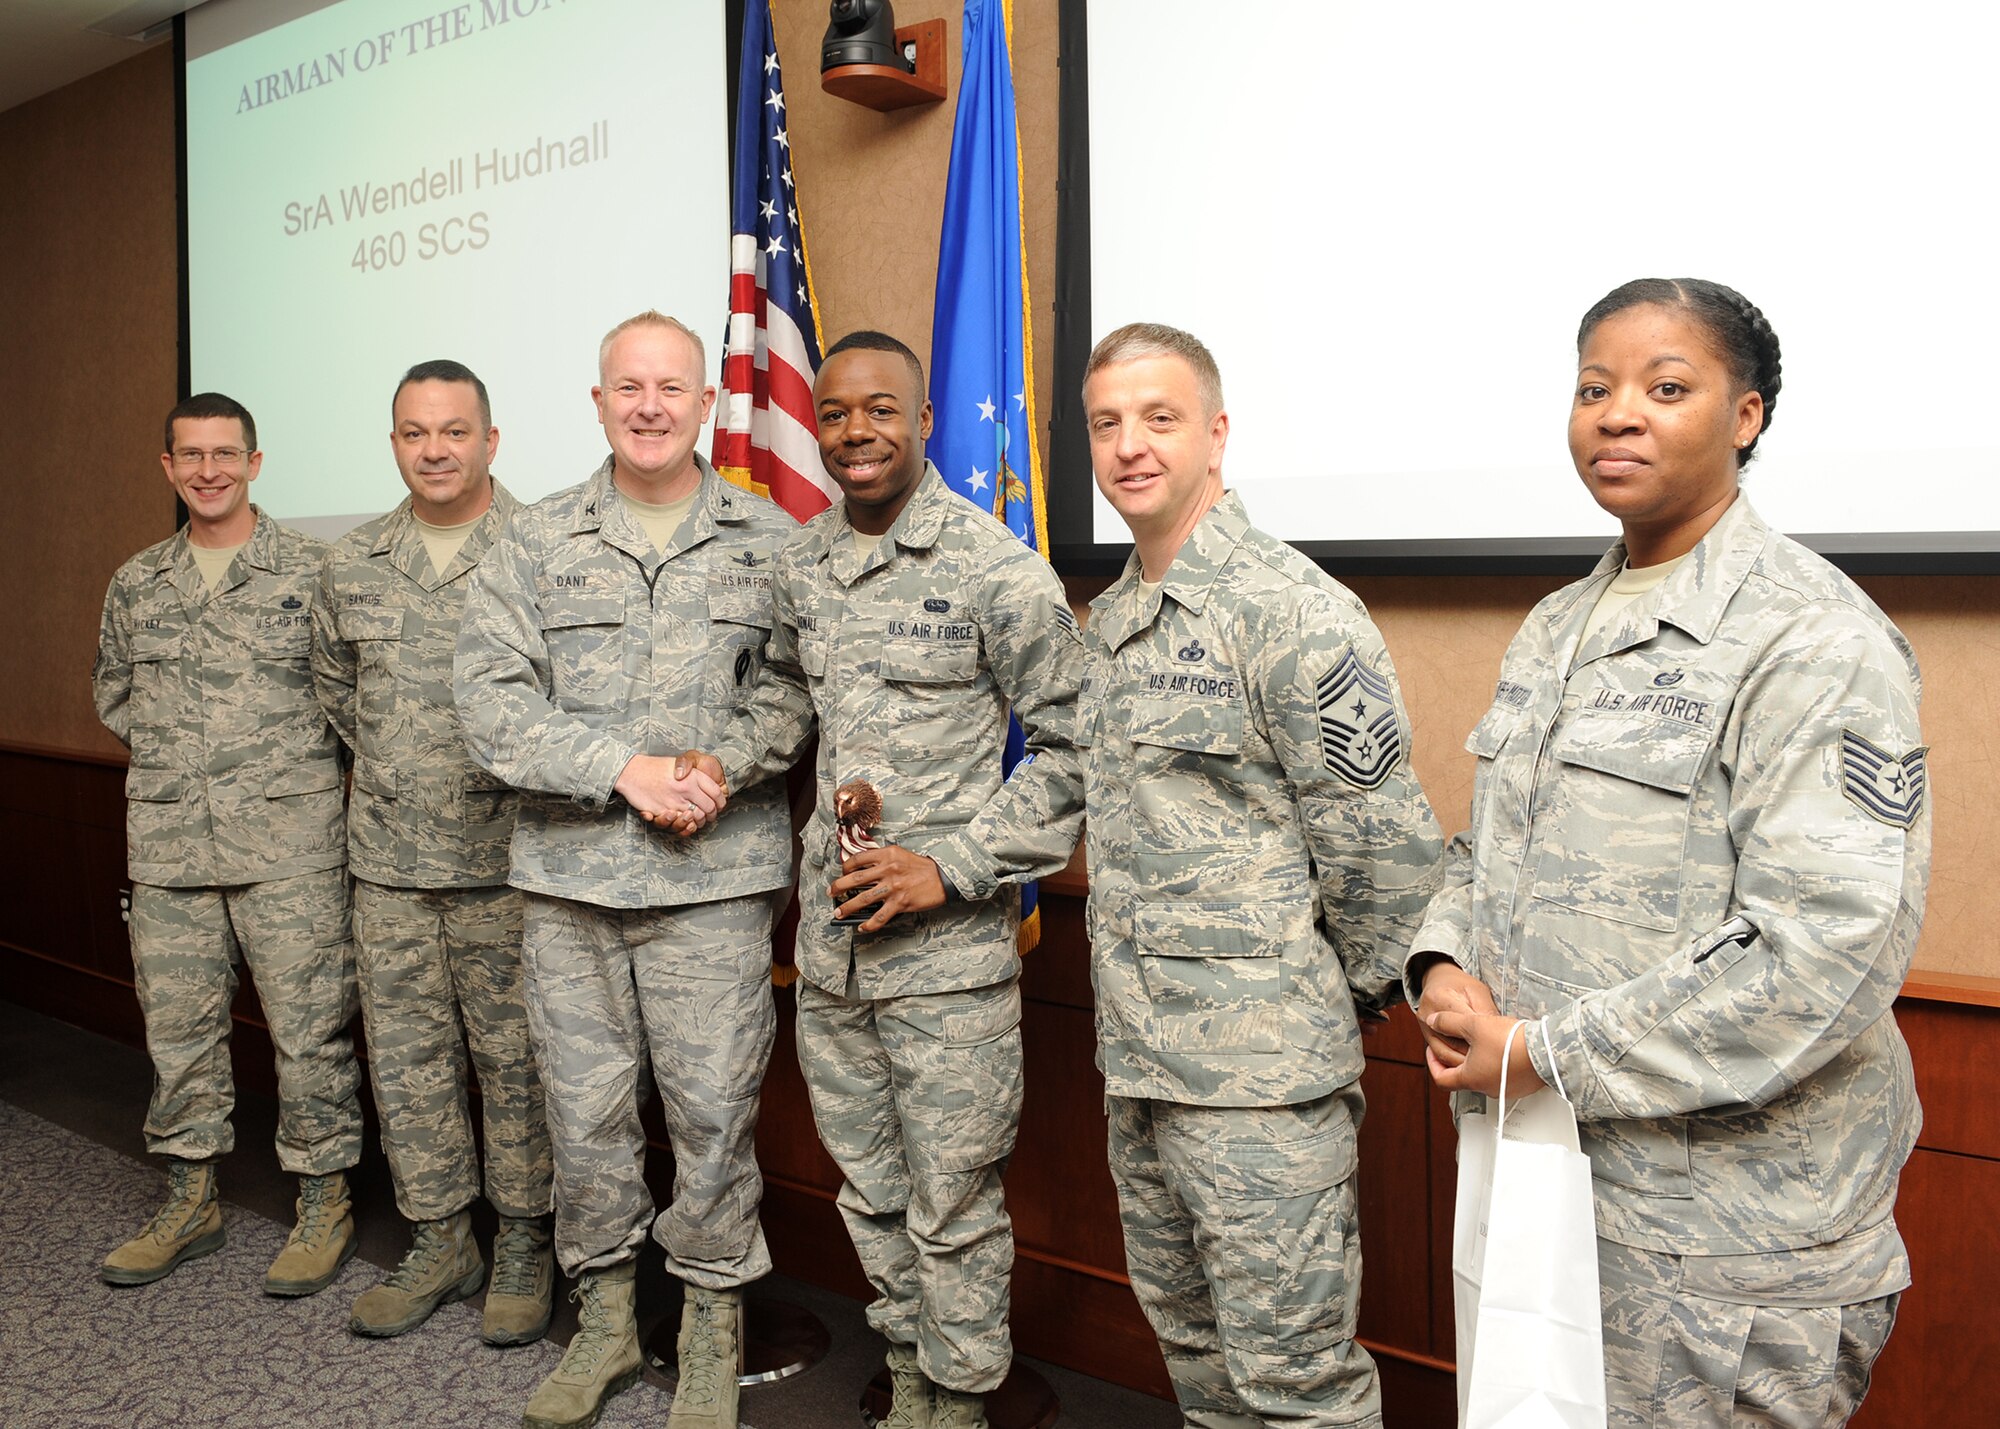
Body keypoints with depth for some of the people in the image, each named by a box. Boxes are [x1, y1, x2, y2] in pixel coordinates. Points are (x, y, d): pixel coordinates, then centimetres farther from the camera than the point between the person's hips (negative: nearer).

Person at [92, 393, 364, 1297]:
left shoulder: (311, 570, -2)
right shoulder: (136, 584, 12)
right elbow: (113, 696, 22)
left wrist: (290, 755, -3)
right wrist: (176, 748, 9)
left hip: (289, 844, -4)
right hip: (167, 846, 5)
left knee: (309, 1027, 0)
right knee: (176, 1026, 12)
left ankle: (325, 1204, 13)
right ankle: (190, 1201, 27)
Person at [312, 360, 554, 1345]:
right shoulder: (352, 565, 8)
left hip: (506, 858, -5)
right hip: (388, 859, 5)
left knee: (515, 1057, 3)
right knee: (407, 1055, 11)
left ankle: (523, 1245, 18)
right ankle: (439, 1242, 25)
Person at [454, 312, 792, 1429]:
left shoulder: (773, 540, 5)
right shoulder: (539, 543, 6)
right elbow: (491, 697, -2)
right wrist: (622, 769, -12)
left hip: (716, 878, -2)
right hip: (568, 876, 2)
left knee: (715, 1109, 3)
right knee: (586, 1108, 11)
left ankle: (715, 1328, 22)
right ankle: (606, 1318, 30)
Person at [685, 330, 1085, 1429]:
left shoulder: (994, 567, -11)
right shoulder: (801, 561, 8)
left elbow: (1072, 745, -10)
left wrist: (952, 866, -16)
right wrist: (726, 763, 6)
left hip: (949, 944, -6)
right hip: (829, 935, 6)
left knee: (951, 1199, 5)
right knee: (868, 1184, 18)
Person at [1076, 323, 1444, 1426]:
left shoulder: (1291, 611, -17)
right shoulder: (1109, 617, 11)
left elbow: (1386, 845, -16)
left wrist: (1347, 996, -3)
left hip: (1261, 1072, -8)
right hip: (1138, 1057, 8)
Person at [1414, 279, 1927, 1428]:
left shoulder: (1814, 638, -16)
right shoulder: (1559, 628, 11)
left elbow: (1826, 954, -24)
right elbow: (1490, 846, 19)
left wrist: (1545, 1053, -20)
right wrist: (1445, 968, -3)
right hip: (1535, 1172, 8)